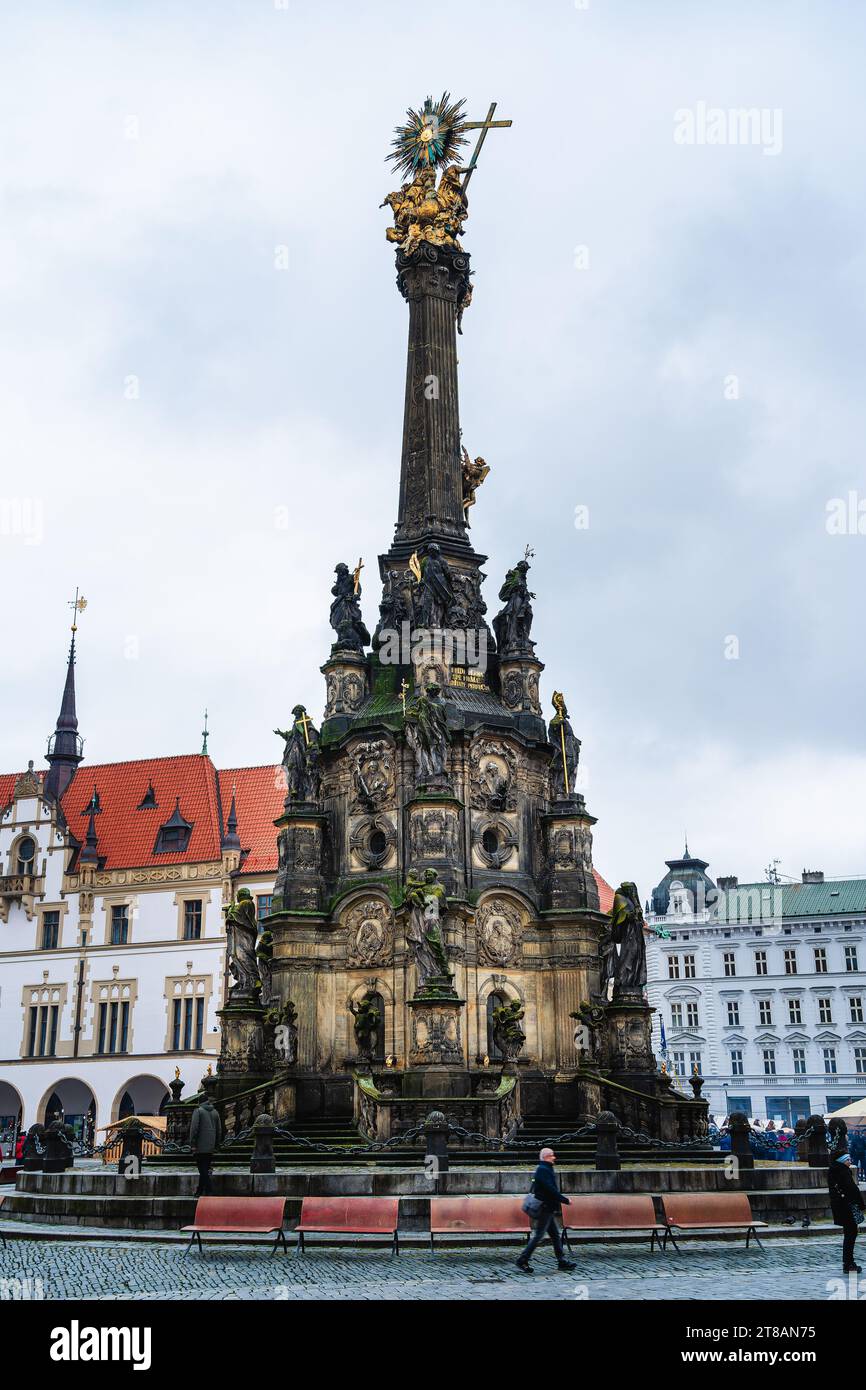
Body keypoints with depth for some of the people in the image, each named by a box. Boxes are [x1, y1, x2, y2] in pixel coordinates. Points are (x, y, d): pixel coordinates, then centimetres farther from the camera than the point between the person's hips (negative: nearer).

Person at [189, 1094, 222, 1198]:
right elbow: (219, 1130, 13)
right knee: (205, 1169, 13)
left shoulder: (198, 1111, -6)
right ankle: (200, 1191, 19)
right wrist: (217, 1144, 18)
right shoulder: (215, 1112, 11)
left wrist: (192, 1144, -9)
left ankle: (208, 1191, -10)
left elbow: (194, 1128, -12)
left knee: (203, 1170, -3)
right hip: (210, 1147, 6)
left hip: (200, 1147, -6)